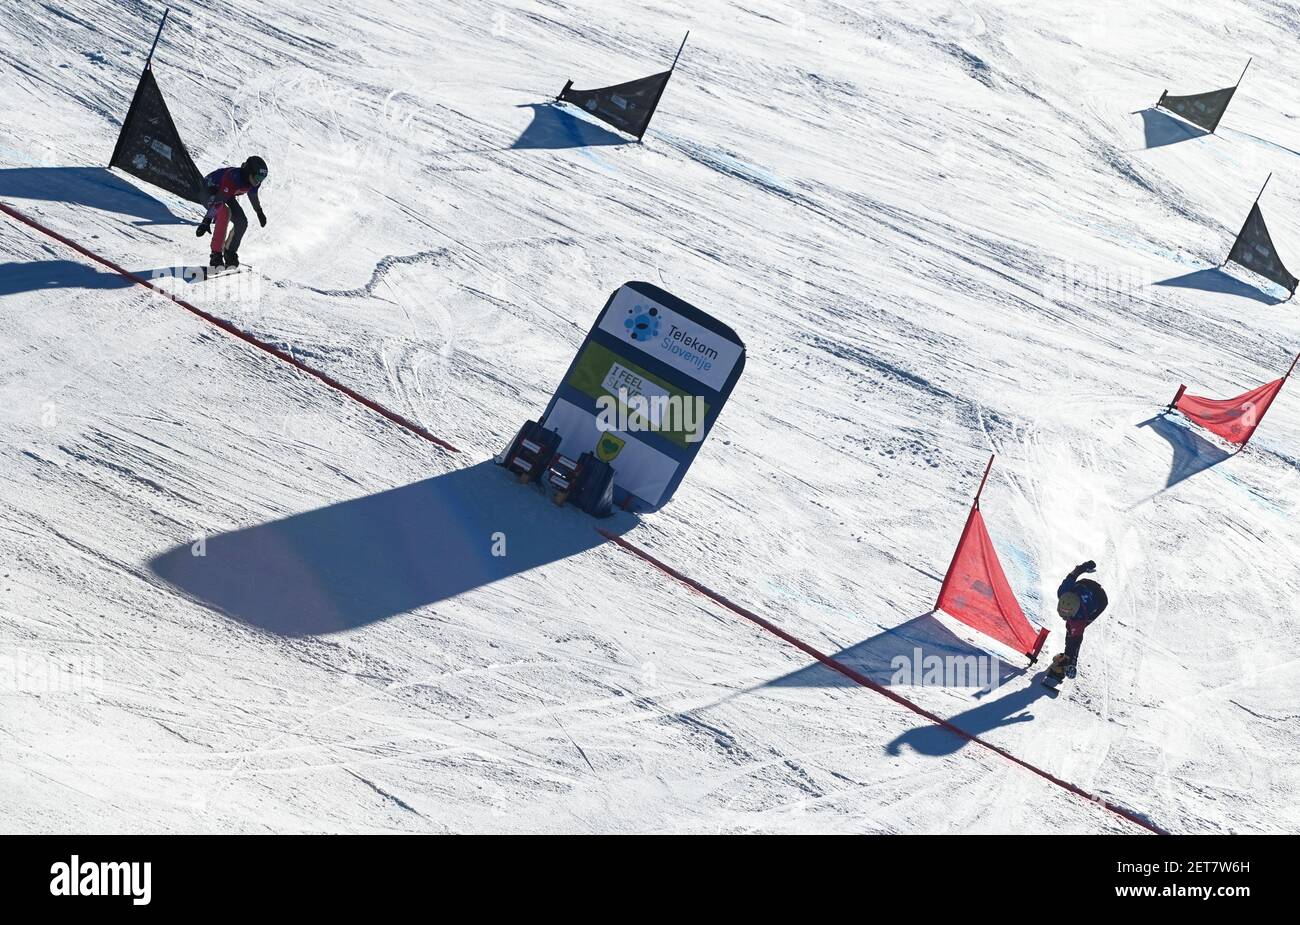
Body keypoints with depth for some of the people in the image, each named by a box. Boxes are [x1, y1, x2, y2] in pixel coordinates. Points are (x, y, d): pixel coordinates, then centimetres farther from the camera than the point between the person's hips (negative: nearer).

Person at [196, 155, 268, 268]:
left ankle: (230, 253, 15)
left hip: (227, 194, 8)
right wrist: (207, 220, -50)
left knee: (242, 222, -6)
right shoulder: (233, 178, -40)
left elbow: (253, 195, 6)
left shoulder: (254, 180, -17)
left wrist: (260, 212, 21)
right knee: (225, 212, -33)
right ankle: (216, 255, -29)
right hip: (208, 190, -8)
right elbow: (217, 200, -44)